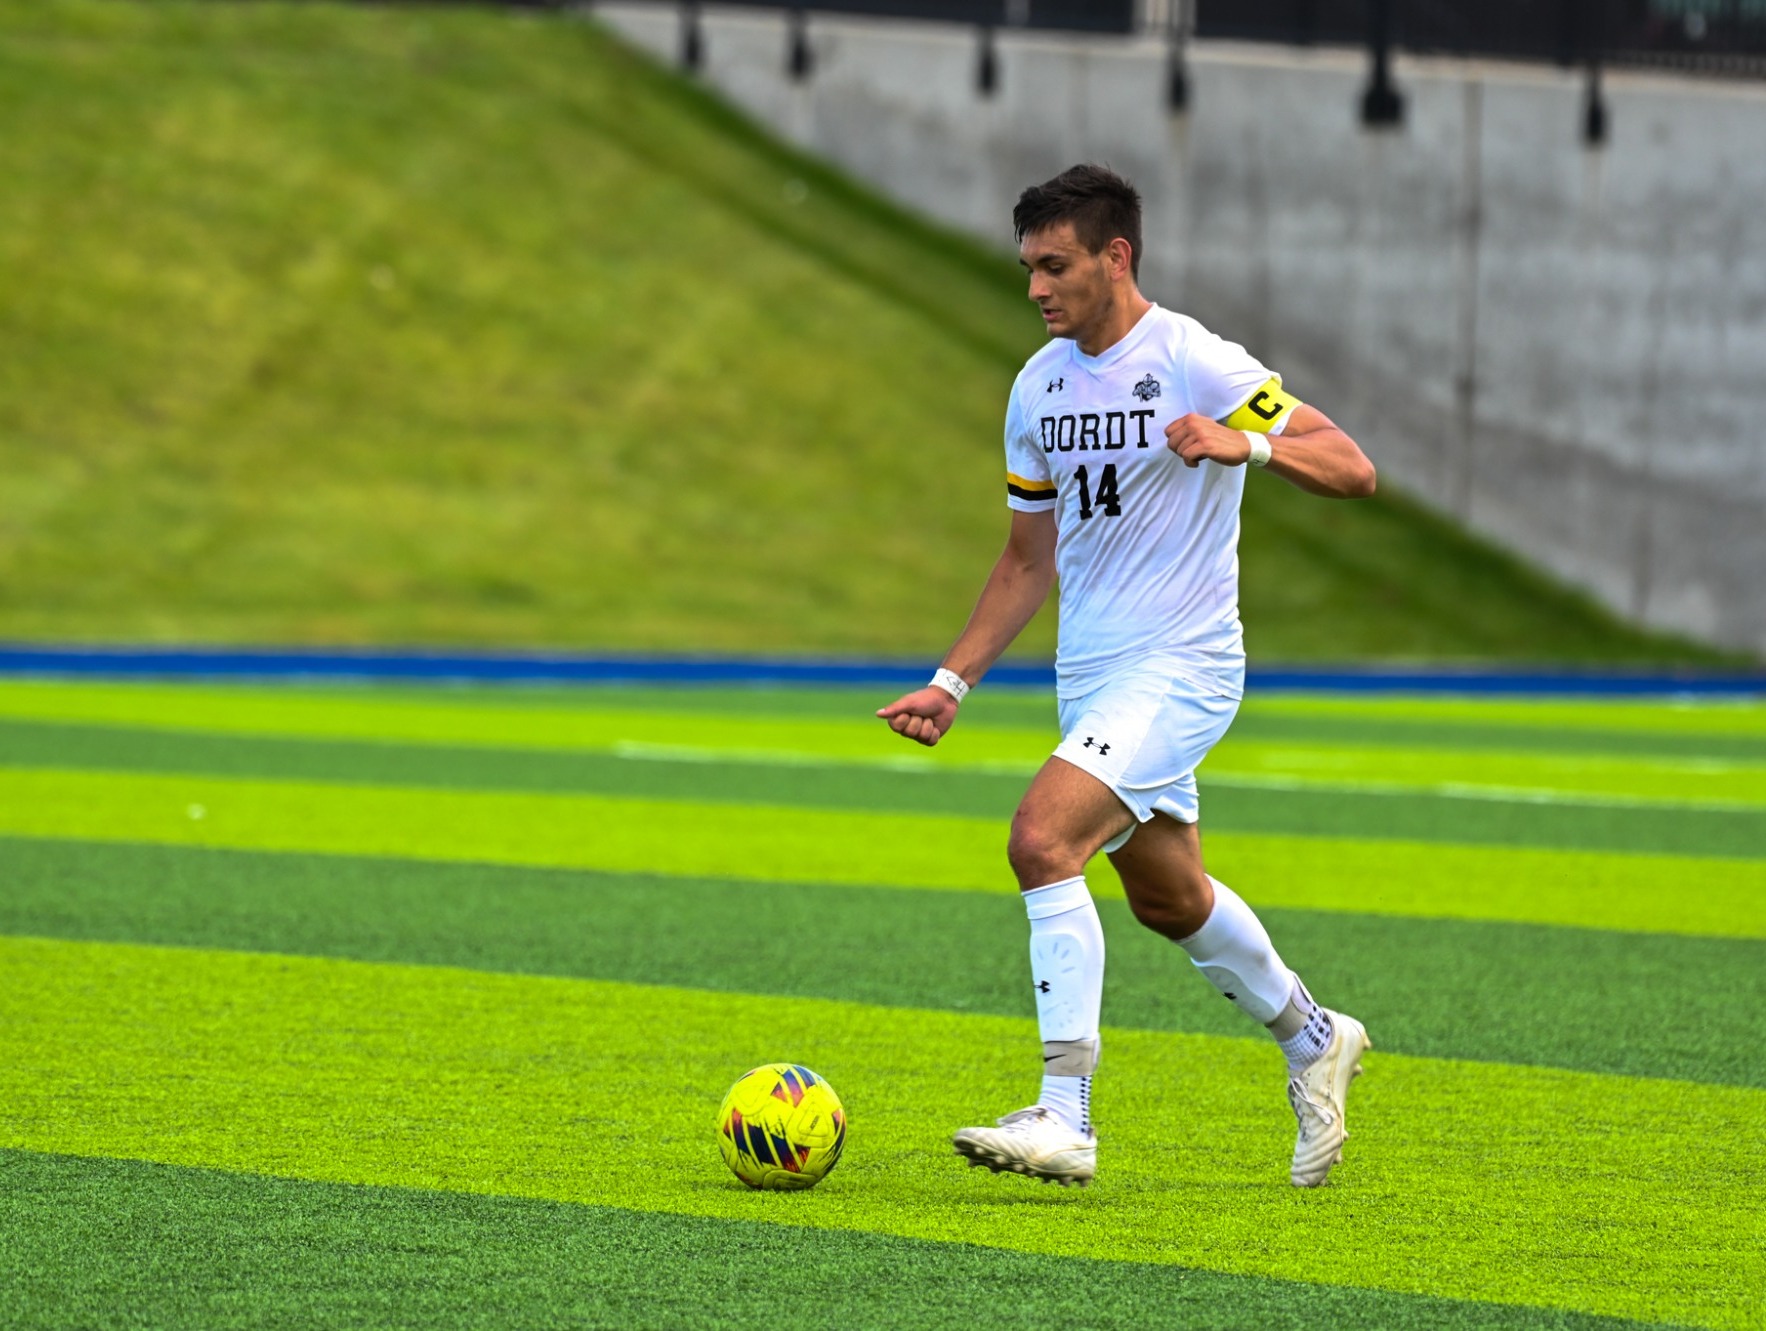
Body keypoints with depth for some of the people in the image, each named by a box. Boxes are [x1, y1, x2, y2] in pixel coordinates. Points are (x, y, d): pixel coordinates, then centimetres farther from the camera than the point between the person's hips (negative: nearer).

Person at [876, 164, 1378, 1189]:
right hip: (1092, 672, 8)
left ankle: (1066, 1118, -24)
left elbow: (1354, 471, -17)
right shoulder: (1039, 387, 8)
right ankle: (1312, 1038, 45)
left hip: (1180, 667, -8)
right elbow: (1028, 562, 17)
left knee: (1042, 838, -25)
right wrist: (951, 685, 10)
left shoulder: (1195, 364, -14)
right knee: (1166, 896, 20)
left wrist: (1249, 444, -34)